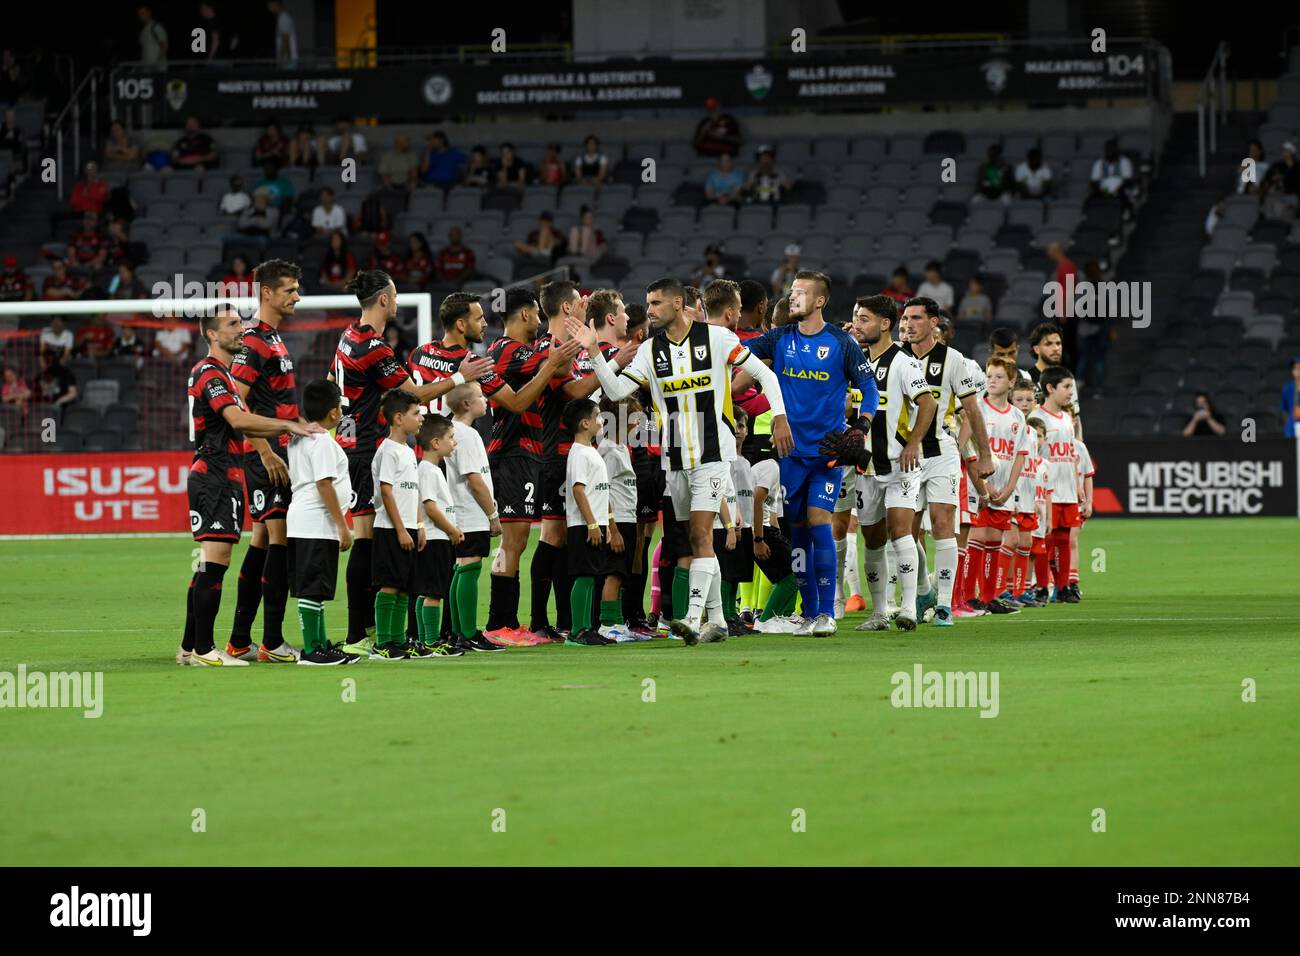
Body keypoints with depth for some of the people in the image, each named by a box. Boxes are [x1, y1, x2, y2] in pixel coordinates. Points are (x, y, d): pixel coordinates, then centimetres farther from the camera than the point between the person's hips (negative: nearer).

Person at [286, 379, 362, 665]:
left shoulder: (297, 440, 17)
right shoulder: (322, 442, -12)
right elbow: (324, 484, -18)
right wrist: (342, 525, -17)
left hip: (299, 521, 10)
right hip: (317, 524, -10)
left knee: (313, 589, 13)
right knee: (312, 589, -8)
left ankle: (320, 645, 18)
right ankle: (311, 650, -8)